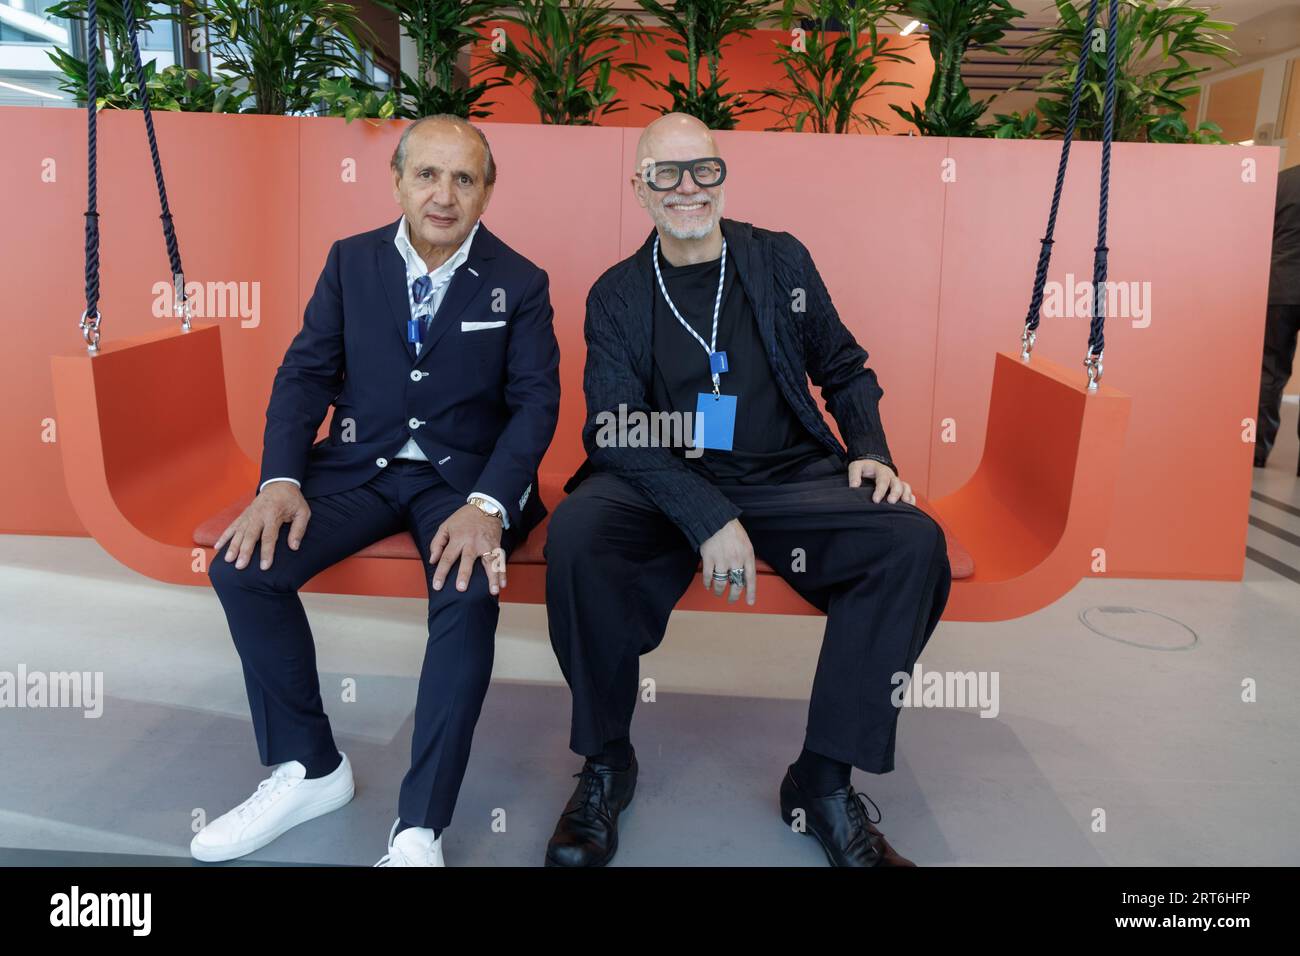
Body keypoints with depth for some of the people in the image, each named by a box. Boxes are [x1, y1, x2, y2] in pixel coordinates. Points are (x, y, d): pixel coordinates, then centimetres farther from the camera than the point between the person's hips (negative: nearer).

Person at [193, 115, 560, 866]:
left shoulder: (521, 283, 0)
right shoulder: (351, 261, 7)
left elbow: (536, 402, -7)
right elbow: (305, 374, 4)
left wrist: (488, 504, -24)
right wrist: (281, 480, -14)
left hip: (464, 472, -3)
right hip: (359, 465, 3)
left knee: (469, 594, -33)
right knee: (243, 567, -19)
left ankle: (421, 828, -19)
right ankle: (310, 768, 1)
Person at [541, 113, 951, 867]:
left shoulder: (782, 259, 8)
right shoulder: (616, 295, 4)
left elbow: (844, 370, 16)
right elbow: (616, 433, -7)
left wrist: (870, 452, -4)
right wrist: (708, 517, -22)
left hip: (789, 478, 2)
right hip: (664, 486, -1)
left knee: (913, 543, -24)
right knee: (575, 535, -32)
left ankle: (825, 780, -10)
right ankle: (607, 762, -9)